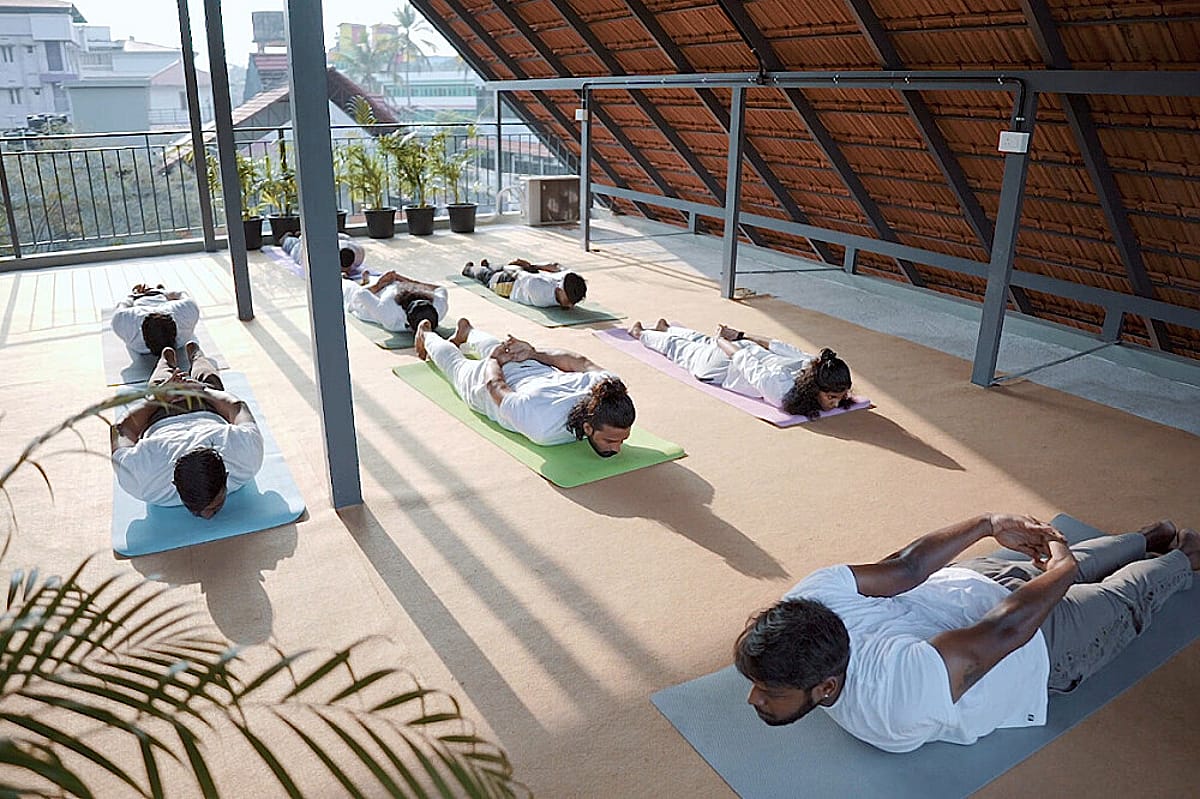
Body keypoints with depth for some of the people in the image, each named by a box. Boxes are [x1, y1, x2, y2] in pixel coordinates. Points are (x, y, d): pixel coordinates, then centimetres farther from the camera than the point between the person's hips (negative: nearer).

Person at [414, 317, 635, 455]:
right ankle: (426, 336, 64)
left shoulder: (609, 386, -39)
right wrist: (494, 360, -11)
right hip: (482, 382, -3)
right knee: (455, 362, 33)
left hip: (535, 367, 3)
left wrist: (533, 352, -3)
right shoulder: (543, 427, -51)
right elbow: (495, 386, -33)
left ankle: (466, 332, 71)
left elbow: (580, 362, -17)